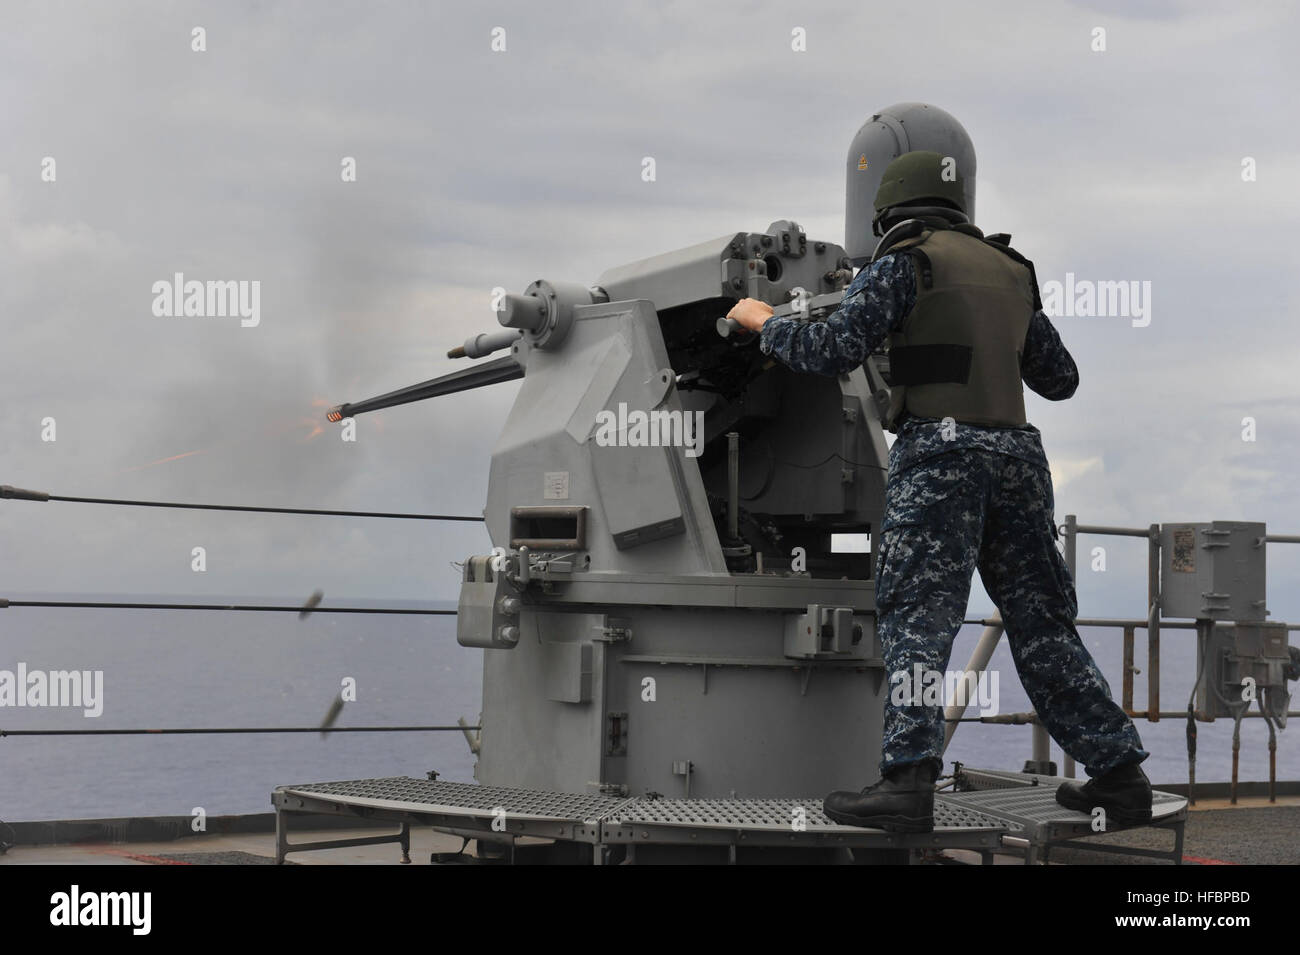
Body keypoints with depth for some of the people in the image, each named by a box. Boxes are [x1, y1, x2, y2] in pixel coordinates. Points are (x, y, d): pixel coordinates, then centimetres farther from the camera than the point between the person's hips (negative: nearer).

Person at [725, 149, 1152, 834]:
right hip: (1018, 450, 6)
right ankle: (1118, 773, 12)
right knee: (1041, 620, 11)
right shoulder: (1010, 270, 20)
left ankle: (908, 783, -17)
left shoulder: (905, 263, 0)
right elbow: (1059, 379, 25)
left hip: (940, 448, -6)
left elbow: (831, 351, -8)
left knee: (917, 619, -8)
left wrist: (764, 322, 8)